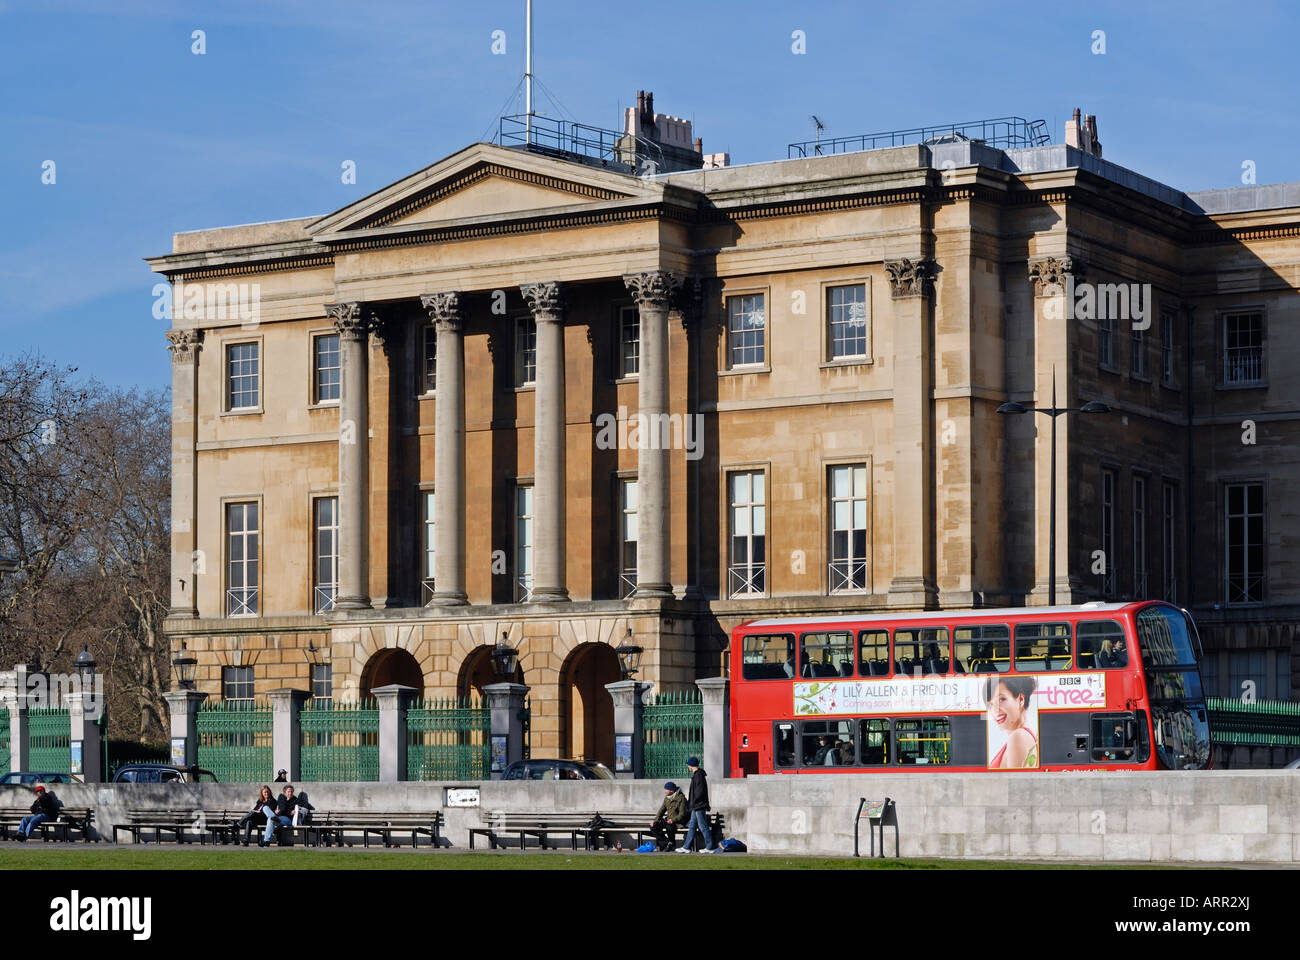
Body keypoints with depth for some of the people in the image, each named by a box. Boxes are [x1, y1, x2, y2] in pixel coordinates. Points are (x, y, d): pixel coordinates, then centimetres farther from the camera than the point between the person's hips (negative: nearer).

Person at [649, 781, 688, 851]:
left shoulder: (681, 798, -13)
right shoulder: (667, 798, 10)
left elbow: (682, 814, -18)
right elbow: (661, 810, 12)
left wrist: (673, 820, -31)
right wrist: (655, 820, -1)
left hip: (678, 822, -8)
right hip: (668, 820, 8)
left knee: (669, 827, -38)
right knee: (653, 826, -10)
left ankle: (672, 843, -11)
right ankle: (666, 843, -8)